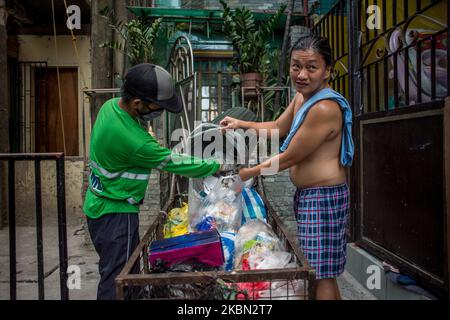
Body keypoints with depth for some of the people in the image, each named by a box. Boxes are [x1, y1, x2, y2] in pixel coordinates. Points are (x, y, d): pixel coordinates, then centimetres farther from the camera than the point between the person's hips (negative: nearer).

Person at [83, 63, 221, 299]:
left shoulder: (111, 105, -3)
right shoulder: (135, 143, -31)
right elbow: (174, 163, -19)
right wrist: (216, 167, -7)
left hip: (99, 206, 9)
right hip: (116, 214, -9)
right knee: (118, 281, 1)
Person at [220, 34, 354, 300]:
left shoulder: (324, 108, -22)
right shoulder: (302, 98, 9)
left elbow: (288, 159, -18)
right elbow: (278, 128, 24)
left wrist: (247, 174, -7)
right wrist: (241, 124, 16)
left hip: (323, 198, -10)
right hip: (307, 195, 10)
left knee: (320, 275, -1)